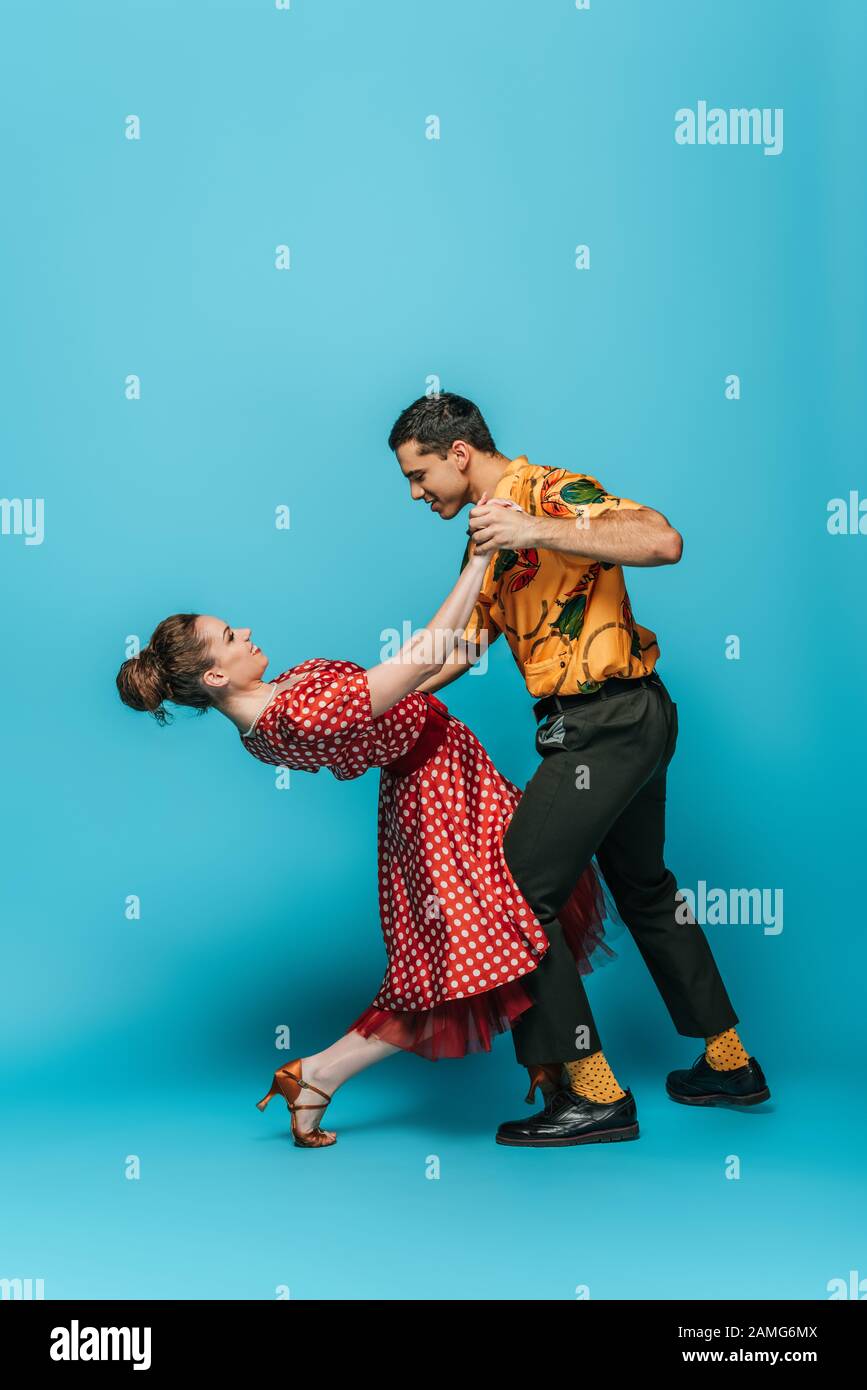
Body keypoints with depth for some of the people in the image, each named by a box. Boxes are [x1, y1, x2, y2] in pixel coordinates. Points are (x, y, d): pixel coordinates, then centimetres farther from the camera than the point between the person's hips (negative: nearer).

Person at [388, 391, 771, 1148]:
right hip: (633, 720, 11)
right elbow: (460, 645, 19)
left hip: (607, 723, -11)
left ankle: (596, 1093, 1)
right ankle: (728, 1063, 33)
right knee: (644, 888, 21)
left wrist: (540, 531, -33)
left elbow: (664, 540, -29)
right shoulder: (492, 530, 16)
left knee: (518, 893, -6)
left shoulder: (547, 491, -14)